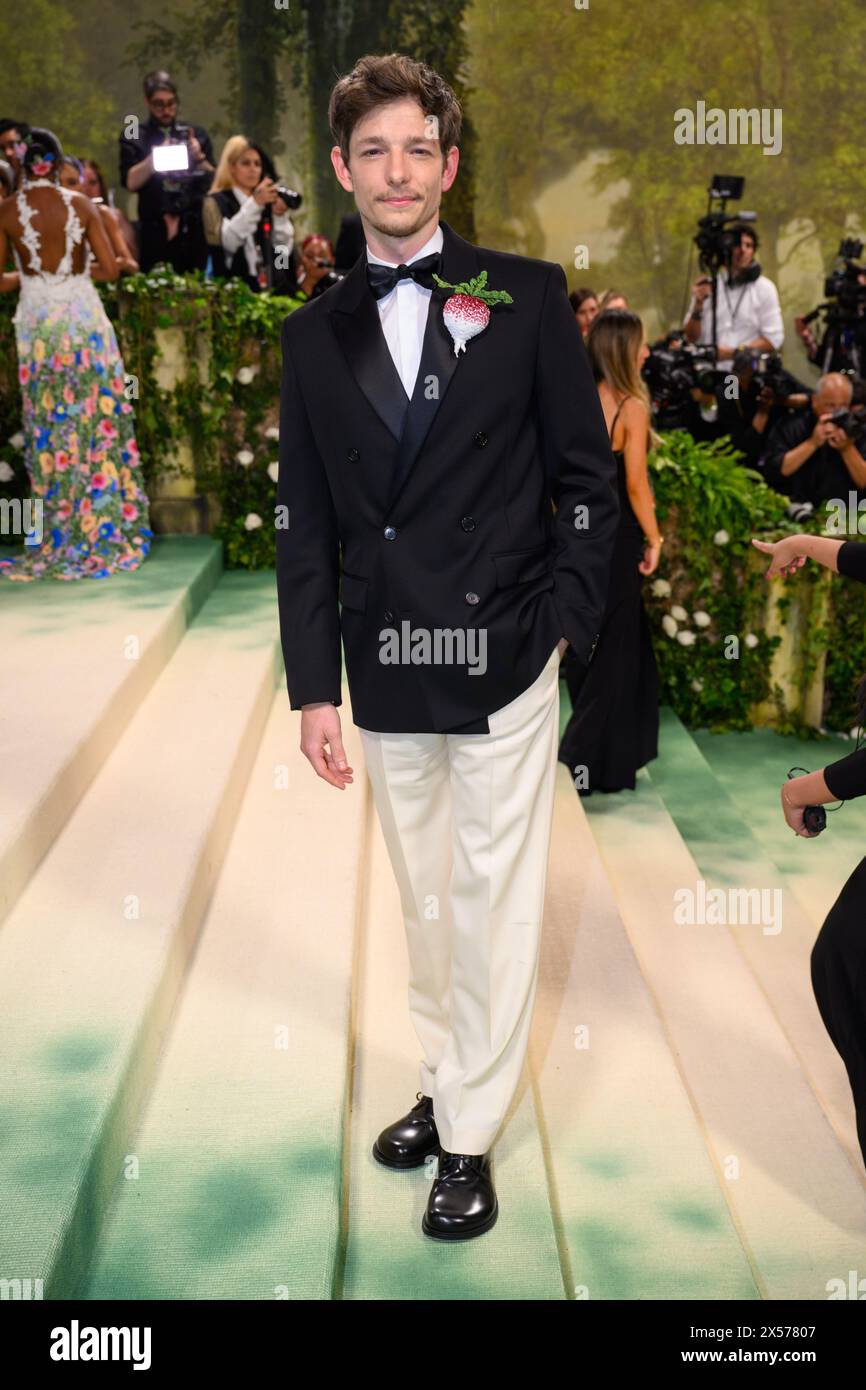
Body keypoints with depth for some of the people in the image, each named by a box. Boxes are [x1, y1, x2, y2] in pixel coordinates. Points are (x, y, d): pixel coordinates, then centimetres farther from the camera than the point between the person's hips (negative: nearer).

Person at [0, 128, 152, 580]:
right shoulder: (81, 204, -3)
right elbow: (110, 269, -3)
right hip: (83, 315, 0)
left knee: (49, 429, 9)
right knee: (98, 423, 8)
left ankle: (60, 540, 13)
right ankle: (104, 532, 10)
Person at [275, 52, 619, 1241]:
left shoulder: (527, 297, -1)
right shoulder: (317, 335, 7)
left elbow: (587, 476, 1)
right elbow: (305, 523, 6)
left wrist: (566, 622, -7)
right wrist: (314, 685, 2)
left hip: (503, 663, -3)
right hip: (385, 674, 3)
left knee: (494, 905, 5)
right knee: (426, 902, 16)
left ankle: (470, 1137, 21)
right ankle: (447, 1082, 36)